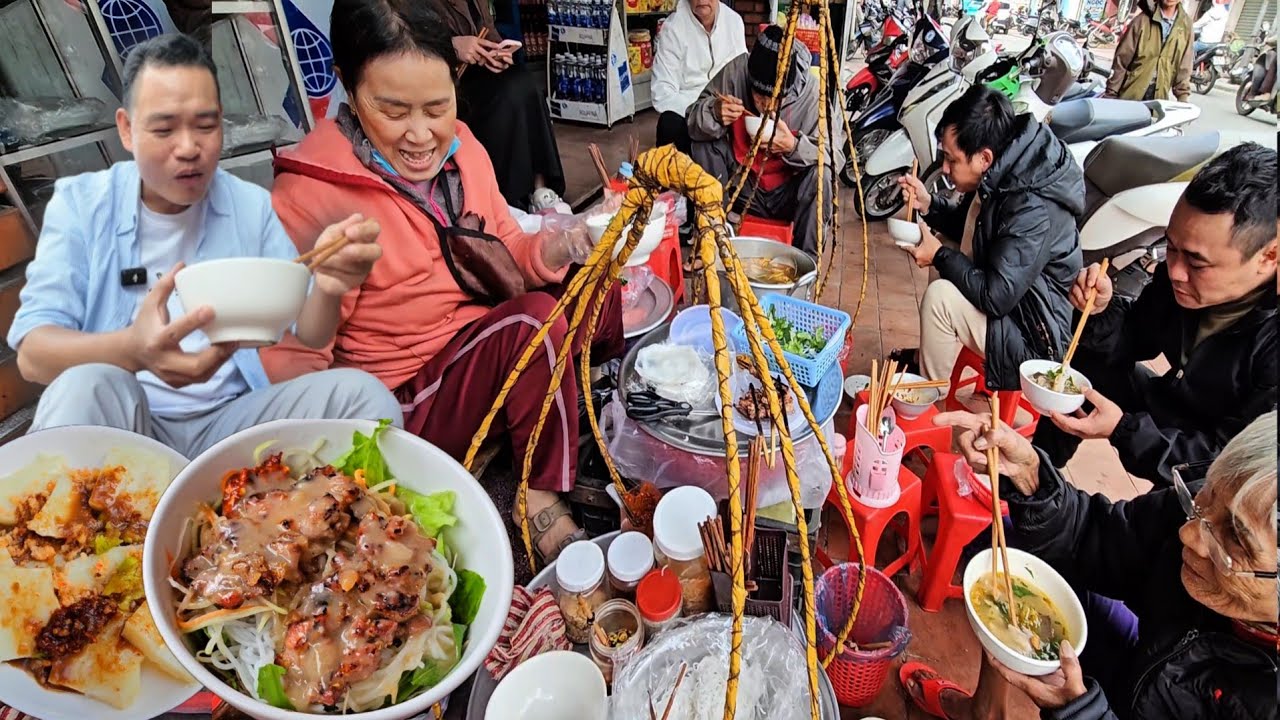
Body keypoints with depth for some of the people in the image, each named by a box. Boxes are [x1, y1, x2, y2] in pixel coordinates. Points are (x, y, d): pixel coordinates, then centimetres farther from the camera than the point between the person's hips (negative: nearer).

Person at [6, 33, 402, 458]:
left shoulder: (251, 205, 6)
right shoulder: (79, 203, 0)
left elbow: (309, 335, 1)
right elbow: (32, 352, -11)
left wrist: (326, 287, -25)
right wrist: (134, 350, -35)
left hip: (231, 418, 2)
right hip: (125, 423, -1)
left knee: (361, 393, -22)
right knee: (85, 388, -34)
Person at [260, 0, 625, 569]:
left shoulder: (460, 147, 0)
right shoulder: (310, 196, -20)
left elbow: (504, 253, 10)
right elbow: (290, 360, -17)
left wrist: (554, 249, -11)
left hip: (492, 353, 7)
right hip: (406, 403, -7)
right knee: (533, 317, -29)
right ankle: (541, 499, -11)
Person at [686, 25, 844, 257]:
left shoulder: (811, 90, -21)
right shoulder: (737, 70, -16)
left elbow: (836, 156, -20)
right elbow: (693, 121, -10)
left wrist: (794, 146, -39)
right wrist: (715, 113, -34)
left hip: (788, 194, -2)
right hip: (741, 187, 2)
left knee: (821, 174, -30)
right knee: (705, 144, -18)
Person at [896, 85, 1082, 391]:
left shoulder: (1033, 210, -31)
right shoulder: (1002, 176, -3)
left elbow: (995, 297, -31)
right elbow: (970, 227, 16)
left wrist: (940, 256, -19)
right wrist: (929, 203, -1)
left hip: (1032, 340, -10)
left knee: (939, 297, -23)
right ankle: (925, 363, 23)